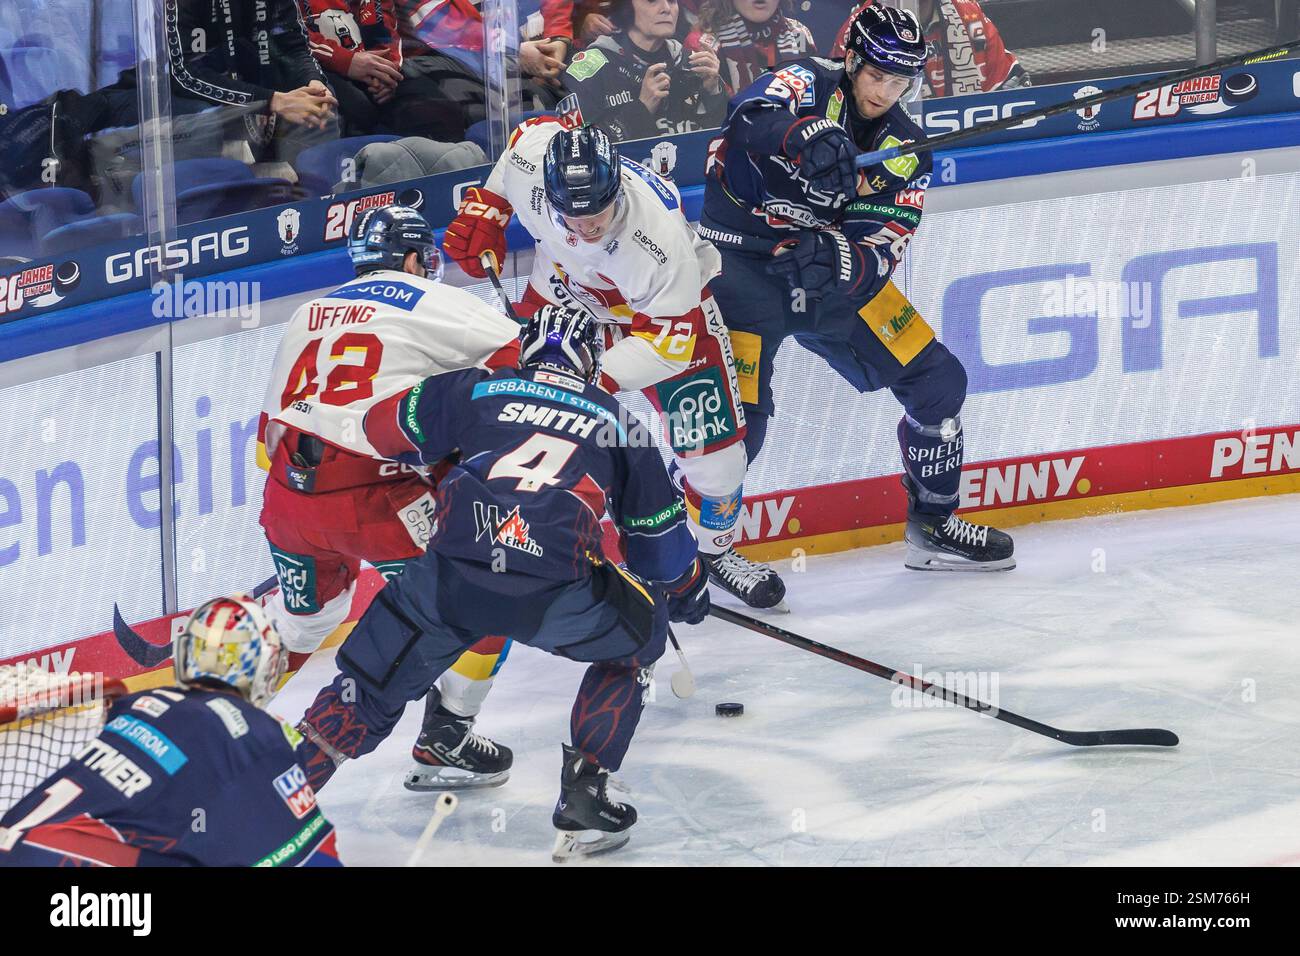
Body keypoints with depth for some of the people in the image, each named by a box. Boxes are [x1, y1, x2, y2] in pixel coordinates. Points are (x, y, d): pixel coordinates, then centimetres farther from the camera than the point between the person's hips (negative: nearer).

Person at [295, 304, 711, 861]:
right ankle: (583, 801, 20)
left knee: (374, 682, 19)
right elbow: (658, 527, 29)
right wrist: (686, 590, 48)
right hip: (557, 590, -1)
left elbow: (385, 431, 23)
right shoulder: (617, 421, 23)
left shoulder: (475, 390, 20)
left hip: (448, 579, 1)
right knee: (637, 636, 27)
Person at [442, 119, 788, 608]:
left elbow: (669, 336, -33)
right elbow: (533, 129, -5)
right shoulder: (532, 154, -33)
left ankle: (715, 549, 22)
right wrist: (484, 211, -2)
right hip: (565, 291, 3)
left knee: (712, 439, -5)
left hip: (671, 299, -3)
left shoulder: (659, 236, -42)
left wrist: (602, 378, -42)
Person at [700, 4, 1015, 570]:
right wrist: (812, 139, -55)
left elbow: (879, 251, -8)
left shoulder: (904, 152, 0)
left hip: (831, 271, 6)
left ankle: (933, 526, 21)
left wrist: (835, 258, -31)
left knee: (938, 380, 4)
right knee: (741, 410, -20)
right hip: (740, 260, -6)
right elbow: (755, 115, -36)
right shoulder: (811, 86, -13)